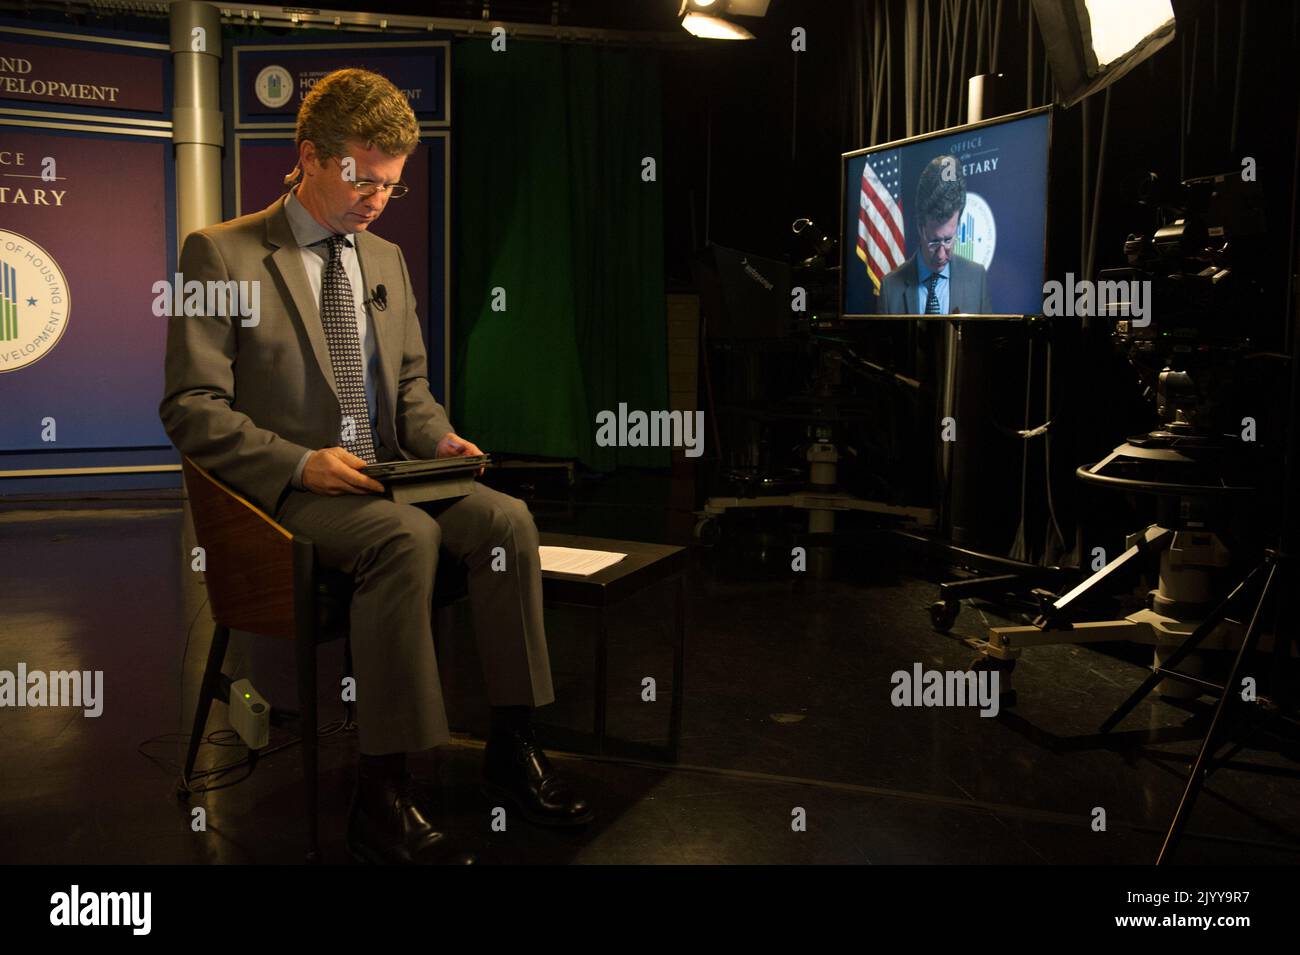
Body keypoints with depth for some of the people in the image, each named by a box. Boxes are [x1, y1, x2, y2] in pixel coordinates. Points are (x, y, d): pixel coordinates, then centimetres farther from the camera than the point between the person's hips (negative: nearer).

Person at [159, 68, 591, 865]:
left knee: (507, 517, -21)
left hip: (385, 472, 6)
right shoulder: (221, 253, -4)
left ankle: (514, 751, -11)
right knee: (407, 536, -34)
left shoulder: (387, 259, 16)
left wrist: (438, 439, -1)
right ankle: (383, 795, -26)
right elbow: (191, 407, -8)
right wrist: (301, 463, -22)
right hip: (285, 488, -5)